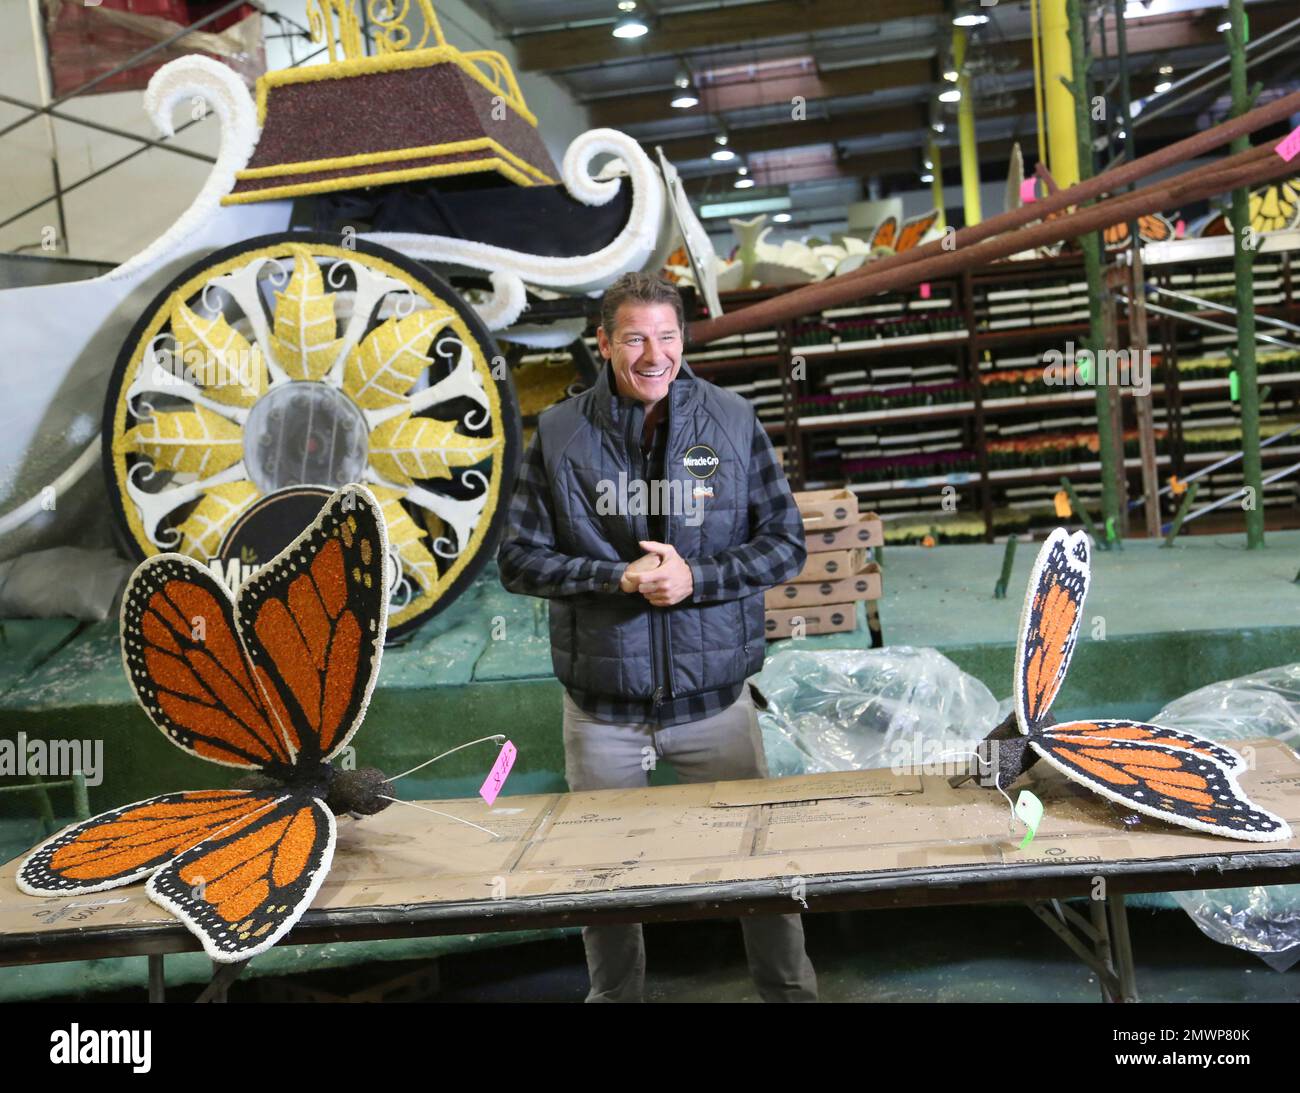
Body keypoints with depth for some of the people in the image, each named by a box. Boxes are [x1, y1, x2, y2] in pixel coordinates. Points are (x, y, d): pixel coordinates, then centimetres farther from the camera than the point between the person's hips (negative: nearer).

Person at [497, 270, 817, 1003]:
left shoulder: (734, 422, -3)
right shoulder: (560, 436, -4)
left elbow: (785, 544, -1)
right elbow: (520, 559, -2)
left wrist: (696, 577, -16)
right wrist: (618, 578, -17)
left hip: (715, 694, 0)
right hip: (601, 704, 1)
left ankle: (791, 991, 33)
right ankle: (614, 995, 39)